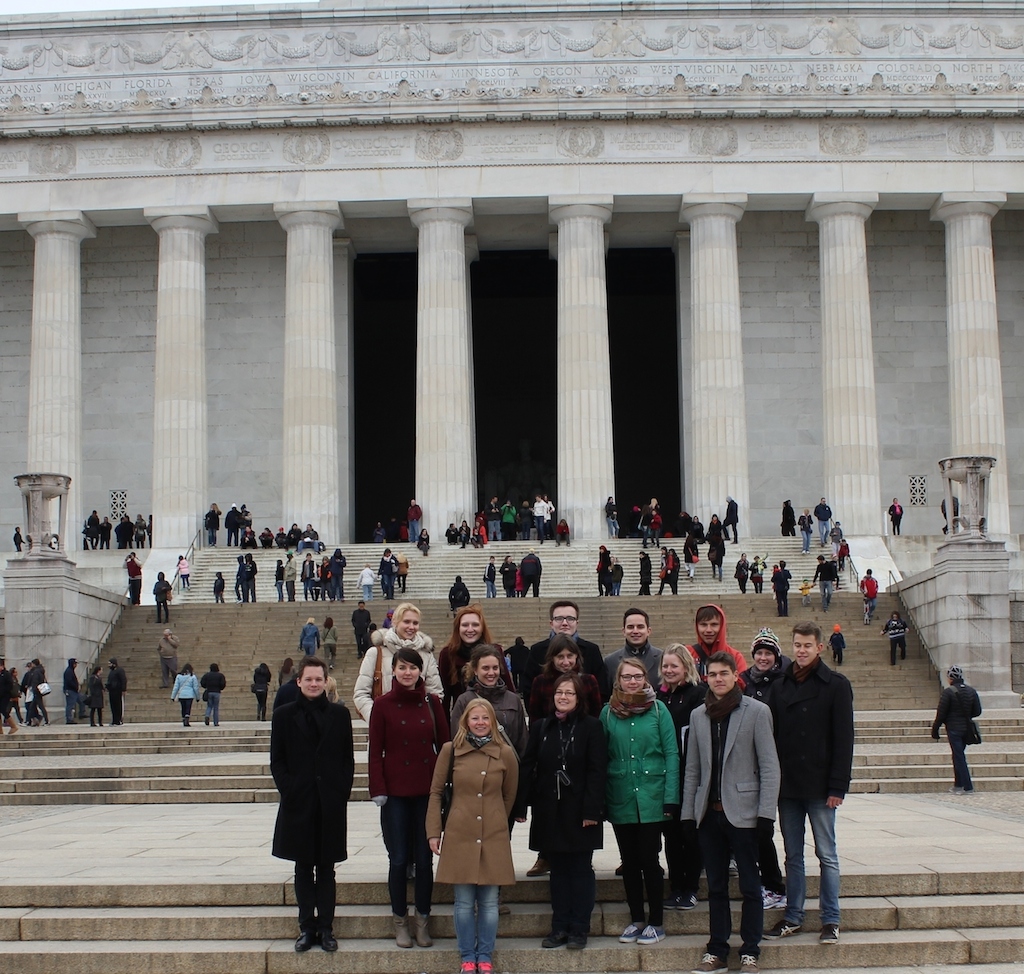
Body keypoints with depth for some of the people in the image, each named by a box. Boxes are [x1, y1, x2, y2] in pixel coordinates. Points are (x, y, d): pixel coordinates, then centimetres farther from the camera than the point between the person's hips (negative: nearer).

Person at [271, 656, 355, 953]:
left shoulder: (339, 714, 5)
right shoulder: (284, 715, 3)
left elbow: (348, 759, 6)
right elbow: (277, 761, 3)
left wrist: (342, 792, -4)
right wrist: (289, 791, -8)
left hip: (331, 803, 0)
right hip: (298, 803, 0)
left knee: (326, 867, 6)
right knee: (303, 867, 6)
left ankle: (326, 928, 12)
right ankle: (307, 927, 13)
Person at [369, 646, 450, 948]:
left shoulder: (432, 703, 4)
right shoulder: (383, 705, 0)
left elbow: (444, 744, 7)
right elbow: (375, 751, 0)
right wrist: (378, 789, -7)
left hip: (427, 792, 1)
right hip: (395, 793, -1)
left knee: (424, 858, 6)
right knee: (399, 859, 2)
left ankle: (422, 920, 17)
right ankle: (400, 921, 16)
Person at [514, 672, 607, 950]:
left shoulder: (591, 726, -3)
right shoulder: (540, 727, 8)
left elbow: (597, 771, -8)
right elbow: (528, 768, 6)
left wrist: (592, 809, -15)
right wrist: (521, 805, -1)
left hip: (579, 811, -3)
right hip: (549, 811, 4)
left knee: (580, 870, 3)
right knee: (558, 870, 9)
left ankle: (579, 929, 9)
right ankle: (559, 927, 16)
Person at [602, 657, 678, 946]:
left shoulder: (658, 709, -3)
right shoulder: (608, 712, 3)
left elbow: (671, 754, -4)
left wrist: (671, 798, -9)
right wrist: (600, 799, 0)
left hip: (651, 797, -2)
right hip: (620, 800, 2)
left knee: (649, 859, 1)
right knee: (629, 861, 10)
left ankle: (656, 922, 13)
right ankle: (636, 919, 22)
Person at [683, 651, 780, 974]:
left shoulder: (756, 711, -3)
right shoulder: (698, 715, 9)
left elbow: (769, 766, -5)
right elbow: (692, 768, 12)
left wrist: (766, 813, -11)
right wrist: (688, 812, 6)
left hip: (742, 812, -4)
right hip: (709, 813, 4)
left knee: (749, 885, 2)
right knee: (715, 886, 10)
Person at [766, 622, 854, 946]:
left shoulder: (836, 685, -3)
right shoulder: (780, 687, 9)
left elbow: (843, 738, -7)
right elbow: (772, 736, 9)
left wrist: (838, 786, -12)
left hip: (820, 786, -4)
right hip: (787, 786, 4)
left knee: (826, 854, 3)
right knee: (793, 855, 10)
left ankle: (831, 920, 11)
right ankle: (793, 917, 18)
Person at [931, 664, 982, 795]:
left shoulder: (948, 692, -13)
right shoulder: (972, 691, 3)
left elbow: (941, 713, -11)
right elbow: (977, 711, 7)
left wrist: (935, 730, -3)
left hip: (954, 729, -6)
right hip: (967, 729, 6)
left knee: (959, 757, -1)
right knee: (958, 756, 17)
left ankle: (968, 787, -3)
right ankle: (958, 785, 21)